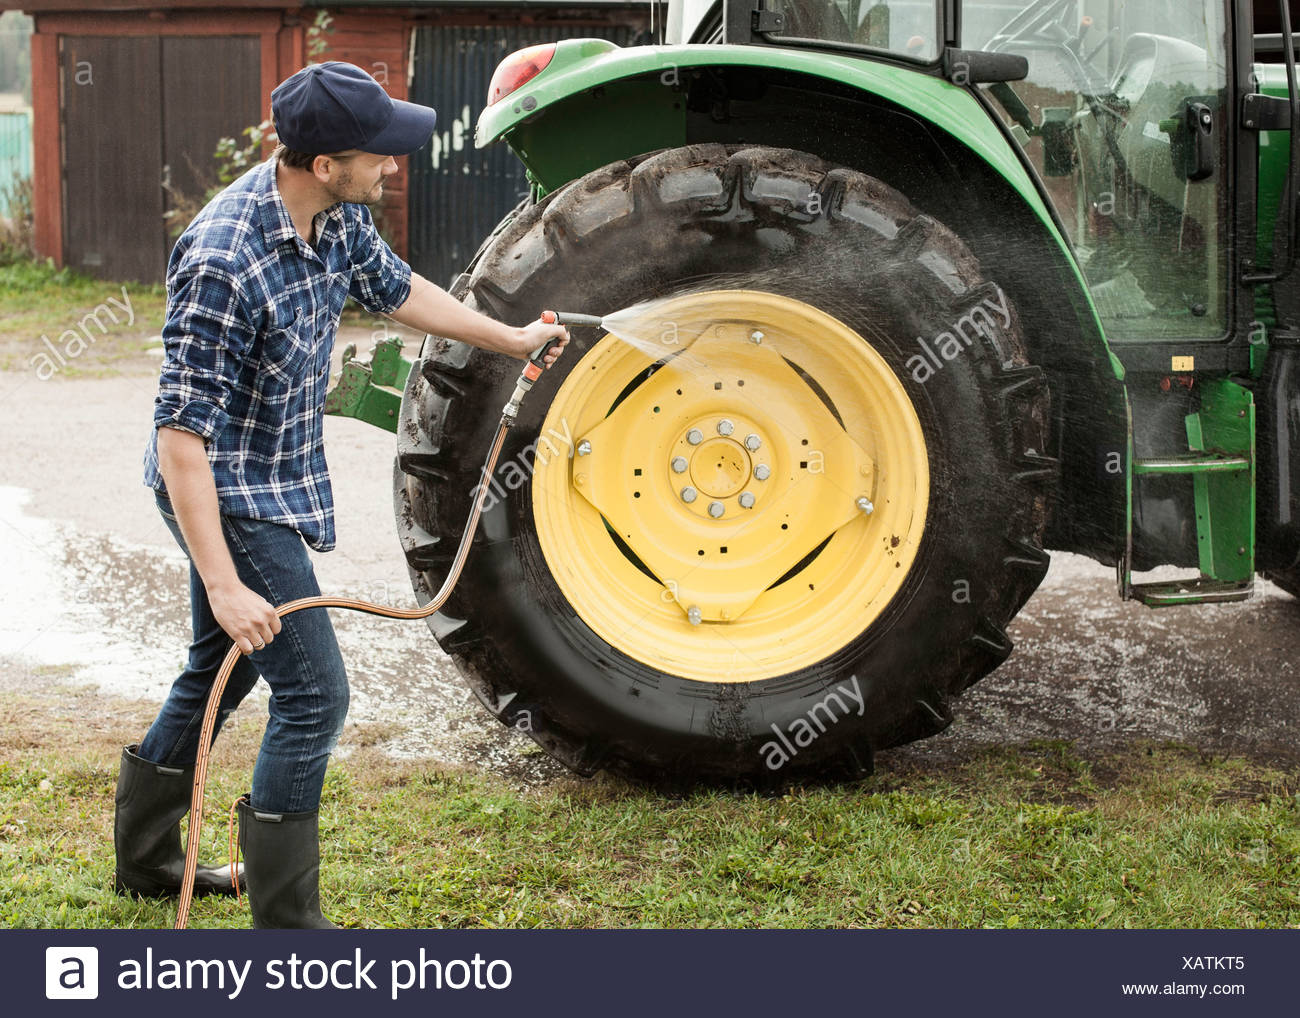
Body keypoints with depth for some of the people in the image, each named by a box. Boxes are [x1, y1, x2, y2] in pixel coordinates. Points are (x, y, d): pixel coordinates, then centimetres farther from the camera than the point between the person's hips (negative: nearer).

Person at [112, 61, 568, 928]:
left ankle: (145, 858, 40)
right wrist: (224, 585, -33)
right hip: (227, 494, -10)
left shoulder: (337, 217, -5)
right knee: (313, 693, -7)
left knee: (222, 670, 22)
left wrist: (510, 339, 28)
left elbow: (395, 288, 18)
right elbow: (182, 435, -31)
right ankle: (285, 920, 4)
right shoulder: (224, 265, -32)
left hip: (279, 483, 10)